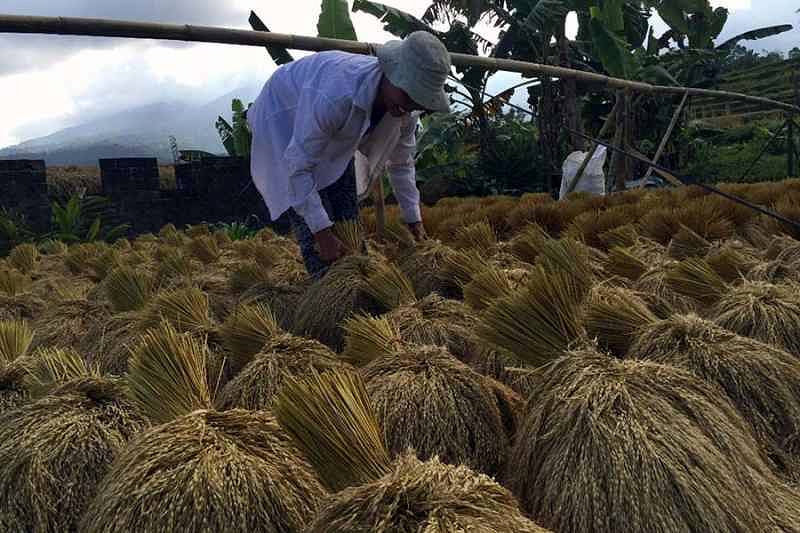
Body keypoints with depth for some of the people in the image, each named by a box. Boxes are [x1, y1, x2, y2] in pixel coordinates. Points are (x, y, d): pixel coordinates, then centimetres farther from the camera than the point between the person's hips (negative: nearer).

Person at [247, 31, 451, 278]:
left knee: (348, 218, 1)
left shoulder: (407, 107, -21)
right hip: (283, 123, -6)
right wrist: (322, 233, -38)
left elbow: (401, 163, -2)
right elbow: (298, 165, -39)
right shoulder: (335, 93, -44)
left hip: (334, 139, 6)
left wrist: (414, 220, -2)